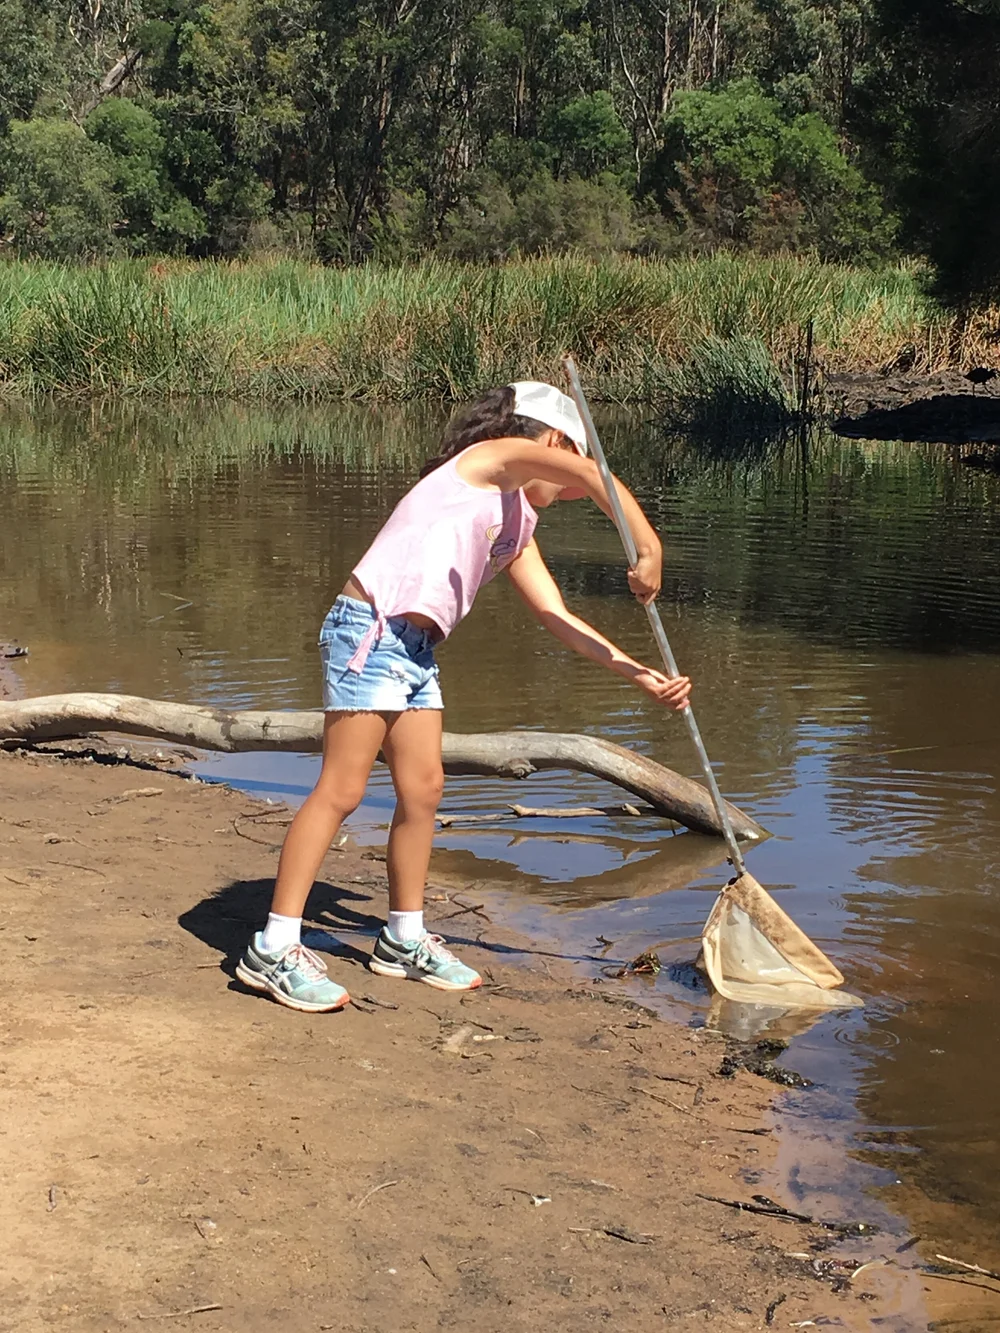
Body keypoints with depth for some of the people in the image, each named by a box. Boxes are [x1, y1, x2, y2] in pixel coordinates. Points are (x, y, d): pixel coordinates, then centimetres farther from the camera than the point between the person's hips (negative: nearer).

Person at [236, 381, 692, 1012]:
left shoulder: (519, 527, 24)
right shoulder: (496, 458, 0)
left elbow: (560, 618, 21)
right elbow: (593, 476, -18)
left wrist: (642, 675, 14)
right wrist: (649, 550, -18)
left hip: (417, 651, 10)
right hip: (371, 630, -9)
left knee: (423, 788, 11)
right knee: (342, 790, -9)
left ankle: (405, 939, 25)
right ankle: (275, 948, -6)